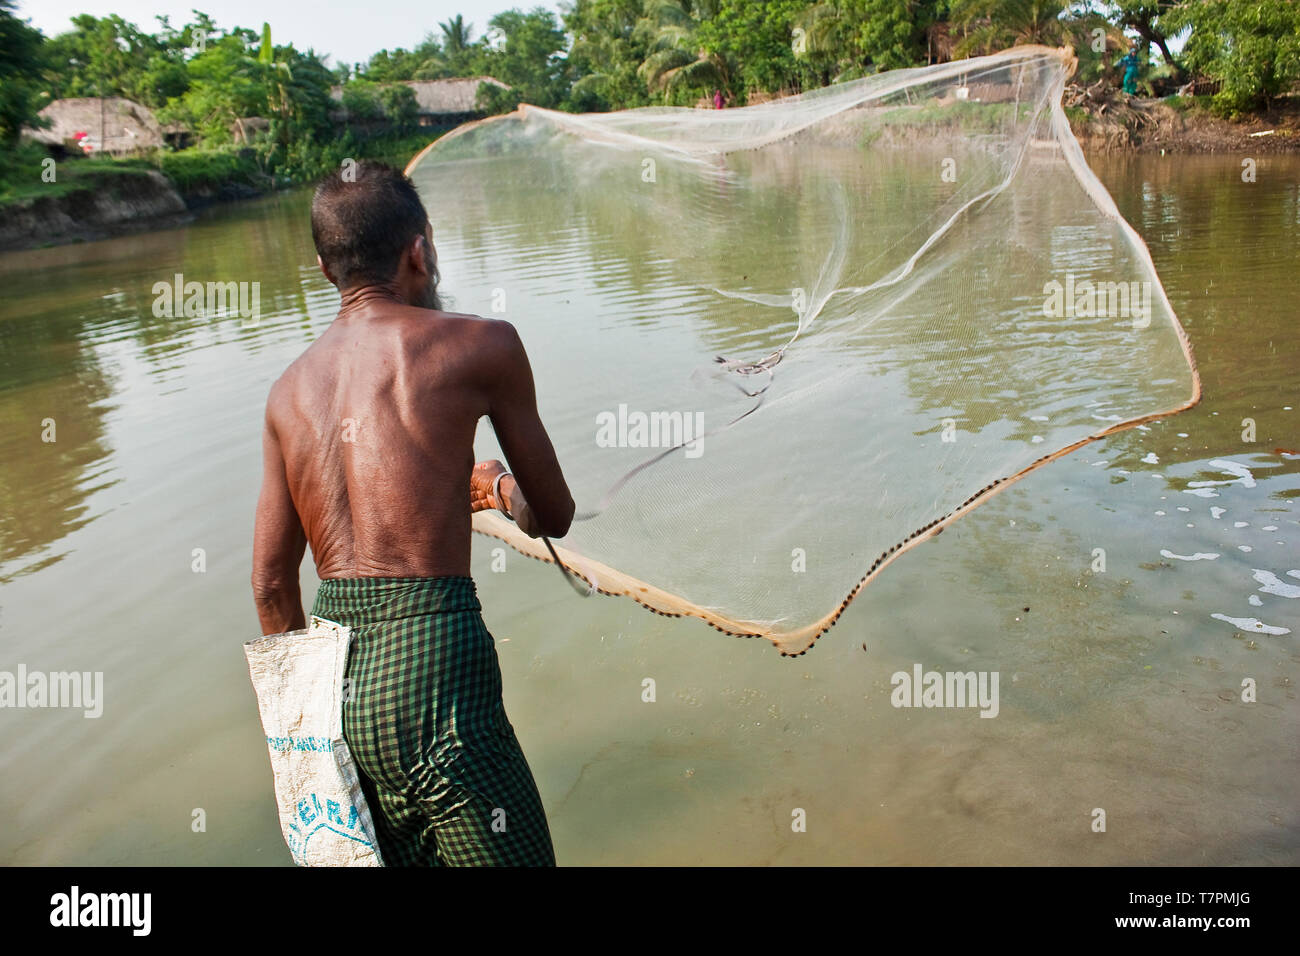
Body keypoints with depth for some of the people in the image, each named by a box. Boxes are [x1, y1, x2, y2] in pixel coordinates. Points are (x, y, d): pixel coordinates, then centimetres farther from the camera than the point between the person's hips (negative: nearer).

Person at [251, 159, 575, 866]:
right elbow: (554, 517, 7)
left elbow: (270, 585, 14)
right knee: (514, 854, 7)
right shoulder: (481, 344, -2)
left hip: (332, 675, 7)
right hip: (430, 659, -6)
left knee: (402, 854, 23)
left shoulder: (290, 388, 13)